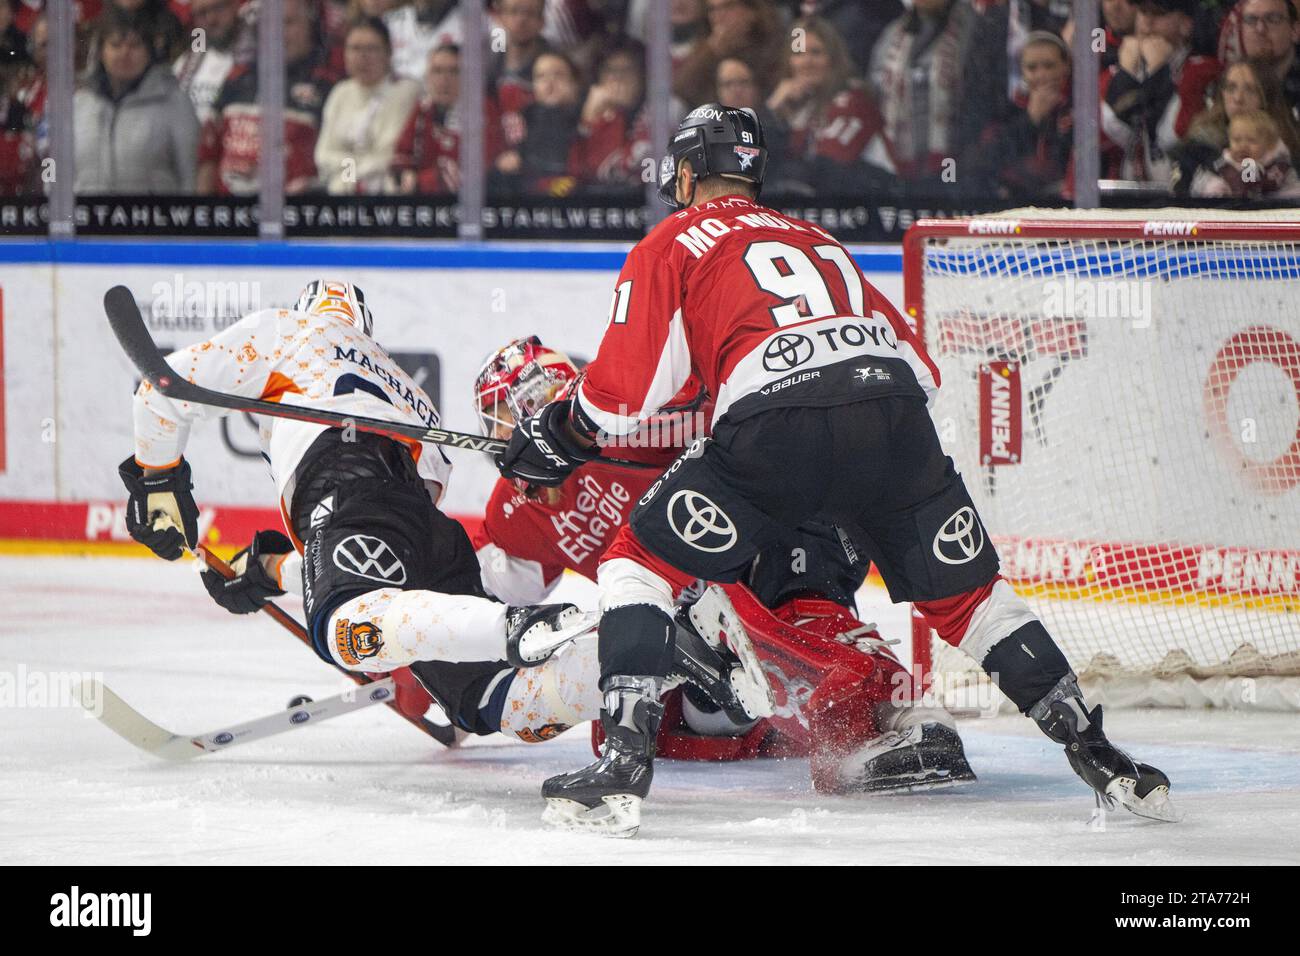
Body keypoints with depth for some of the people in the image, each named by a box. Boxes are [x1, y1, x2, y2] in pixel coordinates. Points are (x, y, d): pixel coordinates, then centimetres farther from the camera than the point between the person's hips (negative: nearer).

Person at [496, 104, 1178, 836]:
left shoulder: (674, 242, 20)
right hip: (896, 423, 5)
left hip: (779, 425, -5)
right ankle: (1097, 757, 18)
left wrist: (558, 435, 28)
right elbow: (920, 367, 32)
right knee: (968, 595, 21)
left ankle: (626, 764, -3)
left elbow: (625, 387, 10)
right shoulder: (817, 240, 36)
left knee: (641, 561, 11)